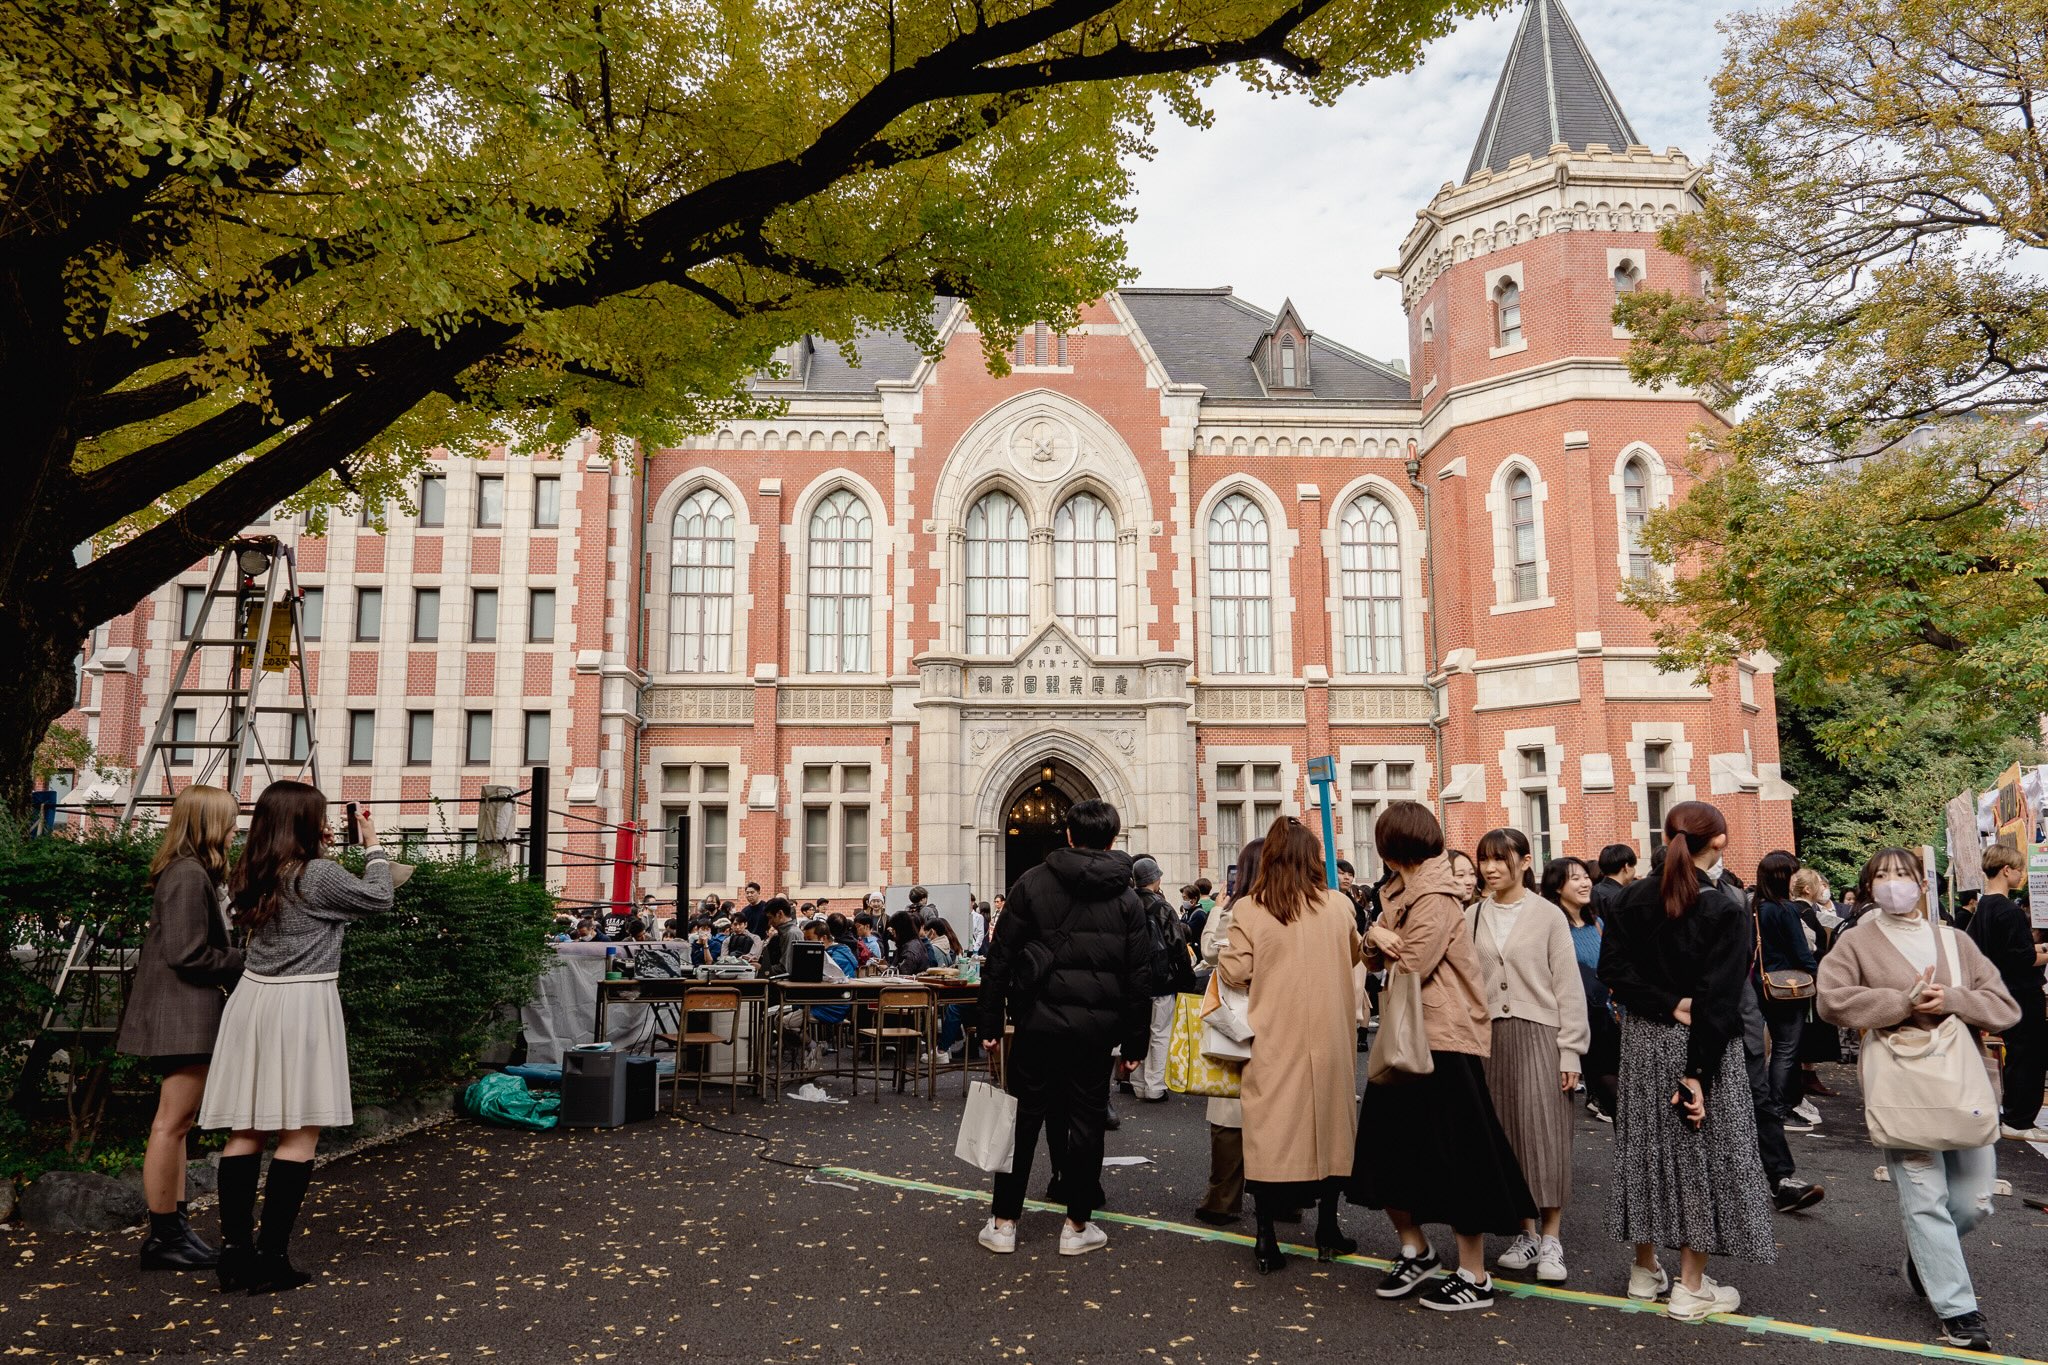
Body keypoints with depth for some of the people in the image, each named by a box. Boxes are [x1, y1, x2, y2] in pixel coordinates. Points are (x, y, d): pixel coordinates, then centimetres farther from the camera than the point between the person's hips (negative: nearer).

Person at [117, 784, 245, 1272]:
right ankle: (163, 1238, 3)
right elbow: (186, 955, -21)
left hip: (184, 1016, 11)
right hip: (183, 1017, -11)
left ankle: (173, 1227, 23)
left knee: (176, 1123, 15)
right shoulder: (190, 875, -17)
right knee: (172, 1124, -4)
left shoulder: (192, 873, 15)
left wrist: (239, 958, 6)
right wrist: (246, 961, -11)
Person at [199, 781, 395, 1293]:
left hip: (252, 998, 7)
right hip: (300, 1005, -7)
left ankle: (234, 1251, 14)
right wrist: (372, 844, 11)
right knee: (300, 1133, -1)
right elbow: (379, 898, 1)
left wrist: (323, 847, 19)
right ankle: (271, 1258, -1)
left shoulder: (251, 876, 6)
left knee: (245, 1129, 9)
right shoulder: (319, 875, -13)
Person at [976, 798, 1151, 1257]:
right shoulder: (1126, 897, 2)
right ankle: (1077, 1226, 18)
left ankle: (1003, 1222, 15)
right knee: (1086, 1121, 9)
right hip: (1096, 1026, 1)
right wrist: (1134, 1042, 8)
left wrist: (991, 1022, 2)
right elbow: (1138, 975, 3)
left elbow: (1000, 957, -3)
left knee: (1023, 1119, 8)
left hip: (1039, 1020, 0)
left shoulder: (1032, 883, -1)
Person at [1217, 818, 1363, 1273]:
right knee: (1328, 1122, 15)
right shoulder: (1338, 905, -3)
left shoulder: (1248, 910, -10)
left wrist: (1223, 957, 10)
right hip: (1329, 1037, 2)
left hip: (1273, 1038, -2)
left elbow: (1235, 973, -10)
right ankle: (1327, 1231, 24)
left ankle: (1267, 1240, 6)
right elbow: (1355, 955, 15)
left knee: (1270, 1127, 5)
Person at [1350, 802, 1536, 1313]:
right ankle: (1415, 1250, 30)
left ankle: (1474, 1278, 13)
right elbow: (1374, 951, 9)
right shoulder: (1398, 894, 12)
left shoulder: (1436, 899, -16)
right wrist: (1378, 938, -13)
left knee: (1456, 1160, 1)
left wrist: (1384, 942, -1)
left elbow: (1411, 968, -20)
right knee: (1385, 1148, 13)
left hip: (1443, 1039, -9)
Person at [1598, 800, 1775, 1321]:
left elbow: (1613, 968, -6)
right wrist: (1698, 1072, -18)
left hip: (1643, 1039, 5)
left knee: (1646, 1146, 14)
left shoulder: (1633, 897, 0)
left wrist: (1667, 1004, -10)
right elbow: (1719, 999, -18)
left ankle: (1645, 1268, 27)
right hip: (1701, 1044, -5)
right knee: (1701, 1153, 5)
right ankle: (1691, 1287, 12)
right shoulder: (1725, 910, -14)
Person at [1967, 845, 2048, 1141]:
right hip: (2023, 993, -9)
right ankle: (2019, 1122, 4)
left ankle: (2013, 1116, 24)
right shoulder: (2009, 911, -20)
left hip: (2003, 991, 9)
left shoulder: (1982, 908, 10)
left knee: (2016, 1054, 17)